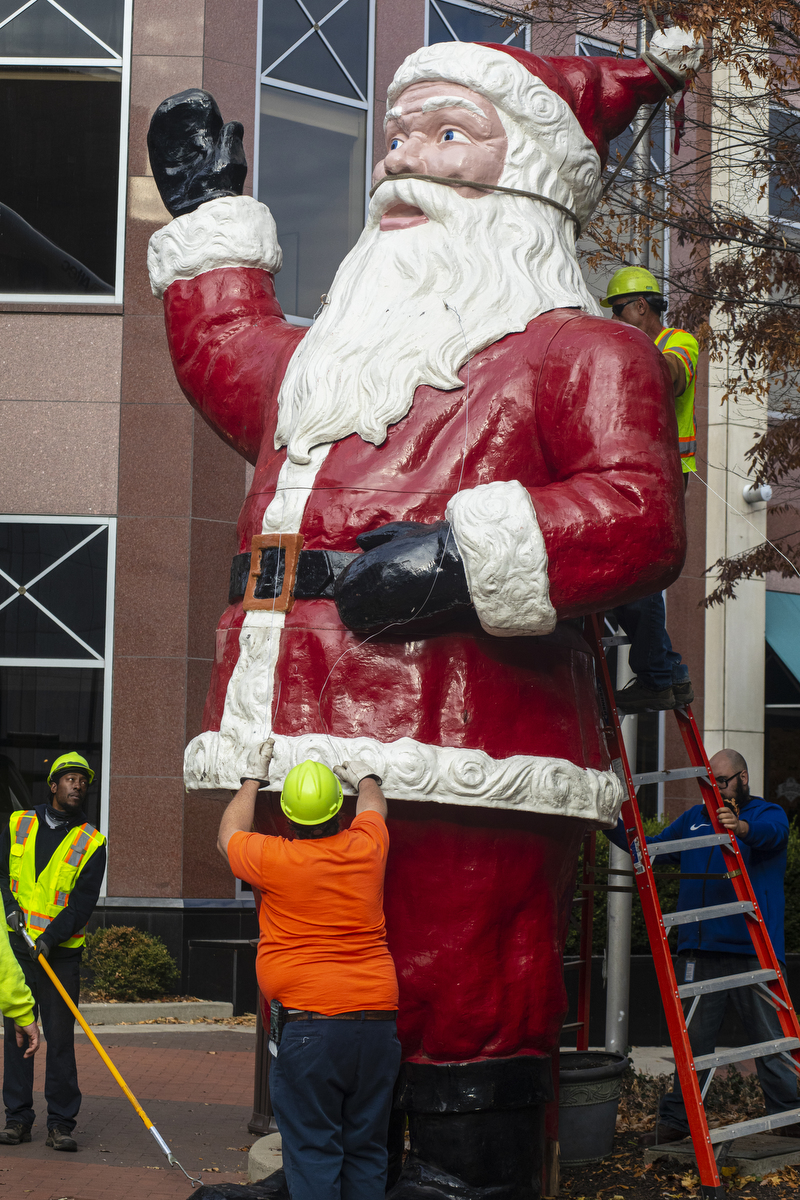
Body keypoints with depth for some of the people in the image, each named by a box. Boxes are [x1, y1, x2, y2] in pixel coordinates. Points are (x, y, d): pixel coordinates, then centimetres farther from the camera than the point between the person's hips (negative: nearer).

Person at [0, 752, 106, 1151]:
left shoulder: (91, 842, 2)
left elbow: (84, 901, -5)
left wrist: (51, 937, -18)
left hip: (60, 952, -2)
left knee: (60, 1037, -3)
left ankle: (61, 1124, 3)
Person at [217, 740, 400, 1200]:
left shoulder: (273, 859, -5)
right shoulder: (366, 849, 4)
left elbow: (229, 835, 19)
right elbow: (375, 808, 30)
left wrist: (254, 779, 32)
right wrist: (366, 778, 51)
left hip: (309, 1022, -4)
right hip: (378, 1020, 4)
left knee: (312, 1152, -2)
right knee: (366, 1152, 10)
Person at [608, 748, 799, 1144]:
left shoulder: (768, 813, 3)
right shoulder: (694, 819, 19)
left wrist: (741, 827, -45)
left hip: (754, 951, -4)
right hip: (701, 949, 4)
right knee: (692, 1037, 6)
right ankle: (676, 1119, 11)